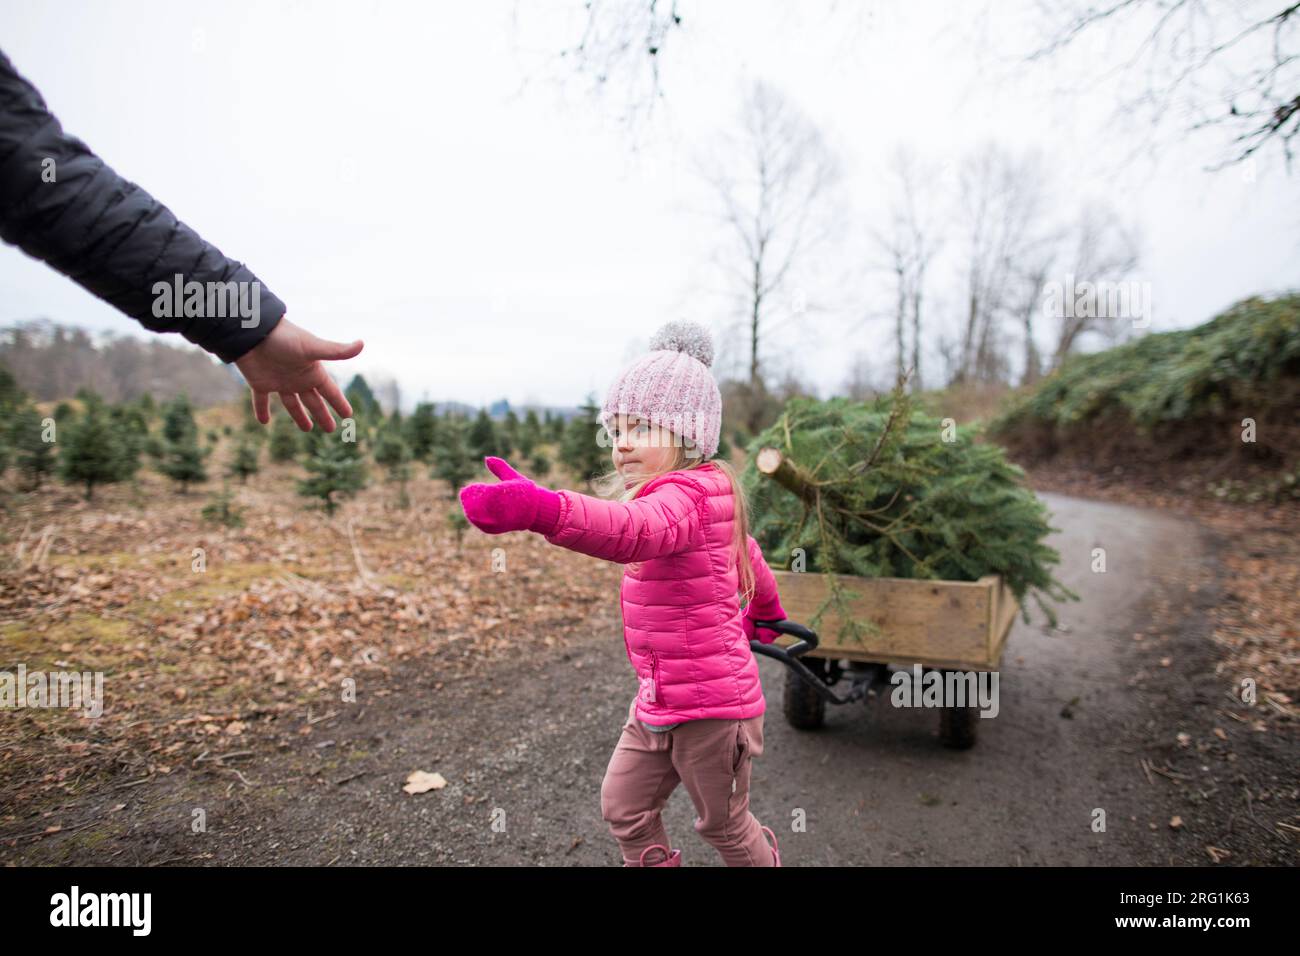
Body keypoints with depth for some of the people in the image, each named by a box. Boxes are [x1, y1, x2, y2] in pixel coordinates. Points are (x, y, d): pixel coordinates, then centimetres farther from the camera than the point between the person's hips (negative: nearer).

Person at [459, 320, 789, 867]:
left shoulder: (687, 494, -24)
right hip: (659, 702, 9)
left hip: (710, 708, -9)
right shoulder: (700, 495, 8)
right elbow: (749, 555, 24)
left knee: (724, 826, 15)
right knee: (622, 805, 16)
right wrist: (764, 611, 44)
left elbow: (638, 531, -49)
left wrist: (542, 509, -67)